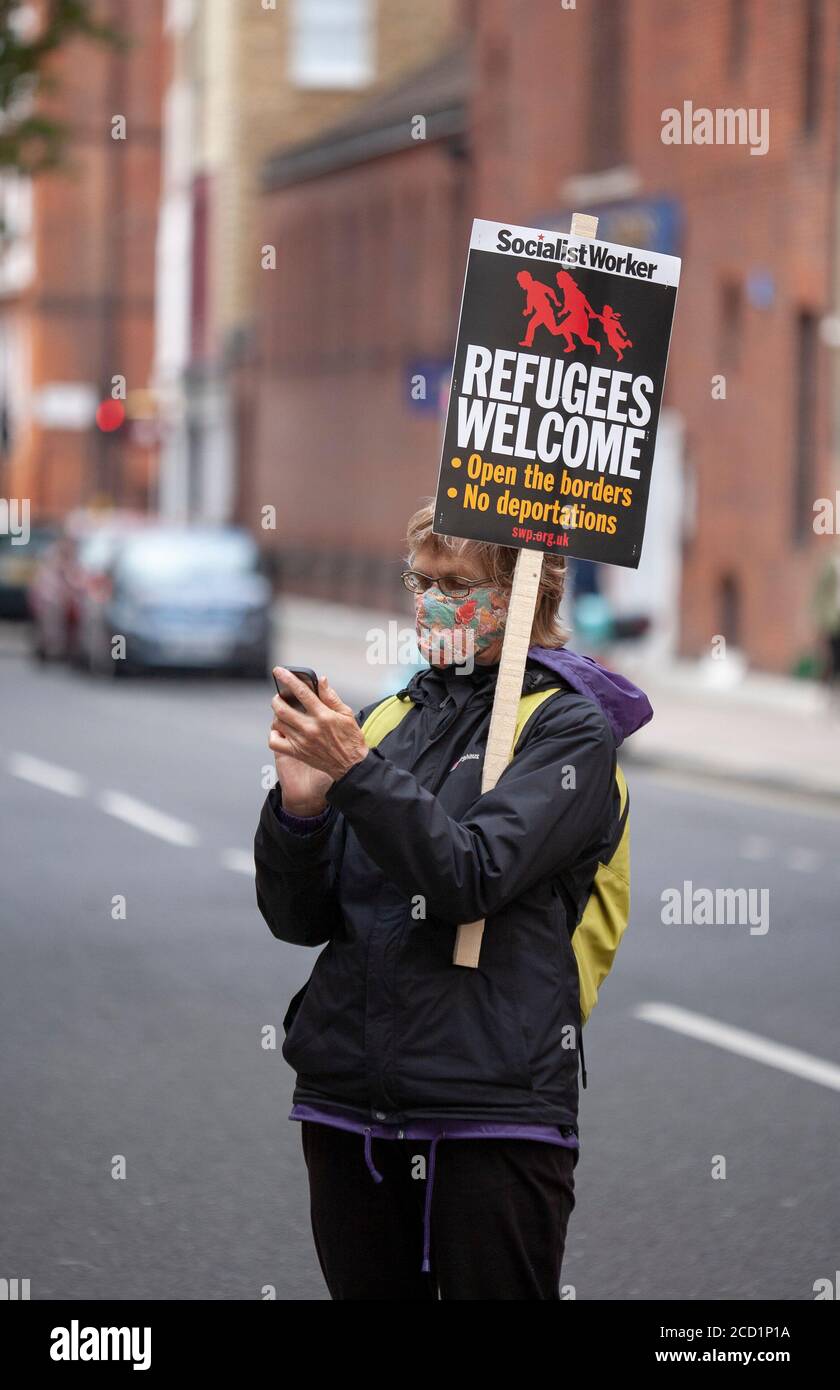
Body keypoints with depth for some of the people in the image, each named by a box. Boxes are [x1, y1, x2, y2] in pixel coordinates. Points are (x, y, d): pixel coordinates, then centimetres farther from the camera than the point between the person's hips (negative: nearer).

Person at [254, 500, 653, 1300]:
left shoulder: (568, 726, -1)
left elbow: (474, 877, -16)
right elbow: (298, 920, 10)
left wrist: (356, 770, -21)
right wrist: (298, 809, -8)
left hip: (493, 1112, -5)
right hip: (346, 1102, 5)